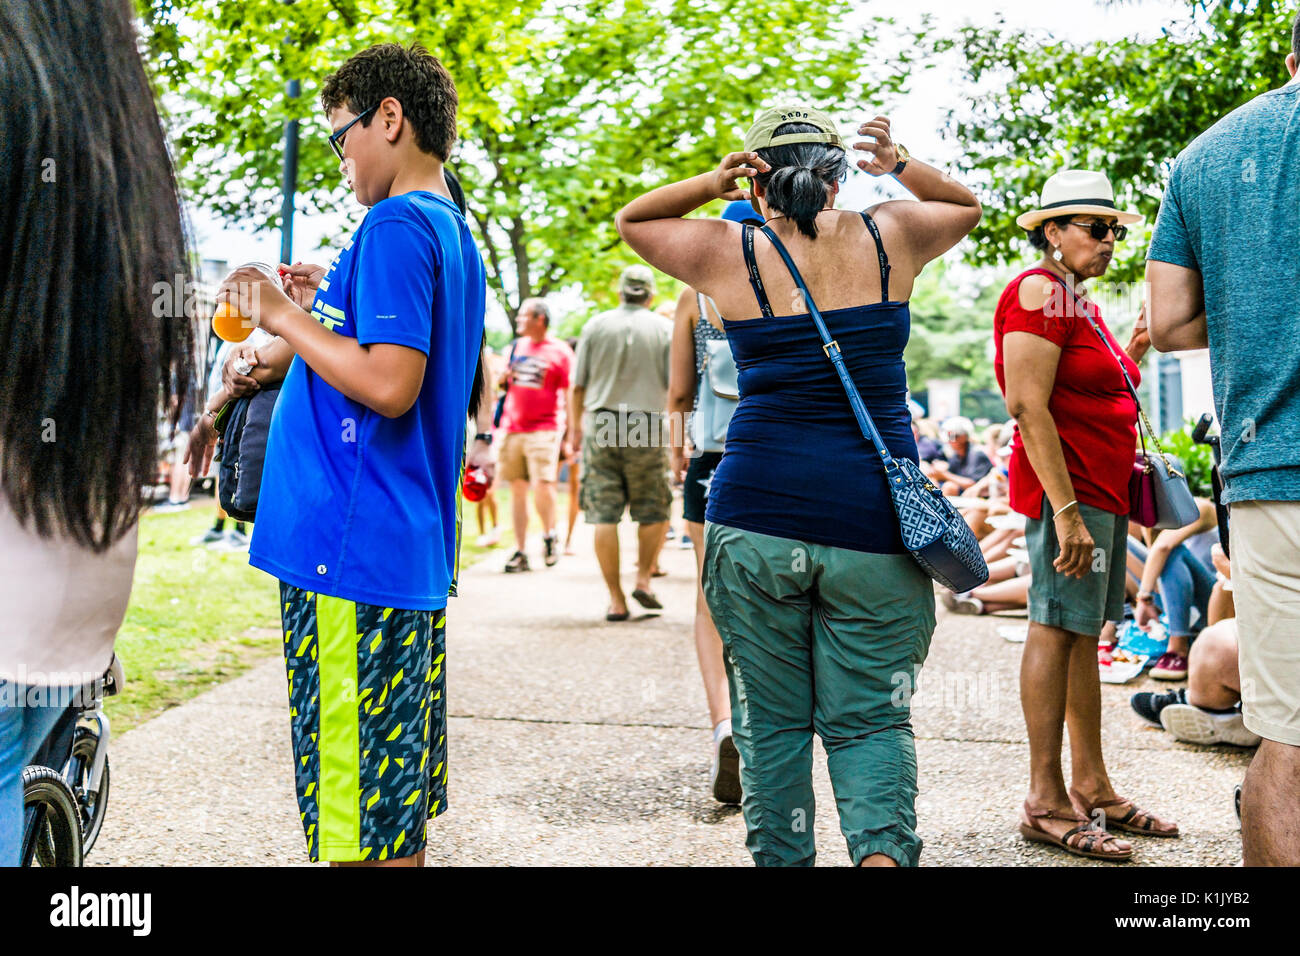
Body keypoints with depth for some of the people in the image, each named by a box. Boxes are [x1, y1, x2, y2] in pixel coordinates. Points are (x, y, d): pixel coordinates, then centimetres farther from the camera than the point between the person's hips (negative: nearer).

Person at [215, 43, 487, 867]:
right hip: (417, 548, 10)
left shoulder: (397, 227, -12)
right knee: (400, 807, 18)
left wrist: (284, 316, -10)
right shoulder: (458, 235, 18)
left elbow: (389, 386, -24)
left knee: (363, 825, -3)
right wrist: (321, 308, 23)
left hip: (352, 548, -10)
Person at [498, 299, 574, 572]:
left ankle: (549, 535, 9)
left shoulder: (560, 351, 1)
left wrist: (568, 437, -3)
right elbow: (503, 383, 26)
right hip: (513, 428, 5)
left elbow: (569, 396, 1)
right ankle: (519, 551, 9)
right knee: (517, 488, 4)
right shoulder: (517, 346, 16)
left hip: (544, 429, -5)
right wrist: (503, 377, 2)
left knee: (542, 484, -16)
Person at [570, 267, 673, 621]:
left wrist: (577, 426, 19)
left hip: (601, 427, 1)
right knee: (655, 512, 15)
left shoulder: (596, 325, 5)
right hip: (647, 431, -1)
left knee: (604, 516, 3)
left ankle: (616, 599, 3)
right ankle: (643, 579, 6)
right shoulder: (664, 329, 2)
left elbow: (578, 384, 6)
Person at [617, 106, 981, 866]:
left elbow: (631, 219, 22)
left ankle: (781, 857, 18)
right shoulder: (888, 239, 5)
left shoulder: (730, 253, 2)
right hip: (872, 522, 1)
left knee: (772, 718, 12)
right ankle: (883, 846, -12)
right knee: (869, 716, 8)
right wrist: (898, 164, 16)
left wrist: (709, 184, 8)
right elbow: (968, 206, 27)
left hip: (758, 517, 0)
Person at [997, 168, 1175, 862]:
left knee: (1083, 632, 11)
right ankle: (1045, 802, -4)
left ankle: (1091, 785, 18)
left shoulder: (1082, 304, 22)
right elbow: (1028, 406, -20)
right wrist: (1066, 511, -24)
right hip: (1066, 487, -10)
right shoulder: (1041, 292, -9)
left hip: (1103, 488, 10)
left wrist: (1132, 354, 15)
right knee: (1057, 628, -8)